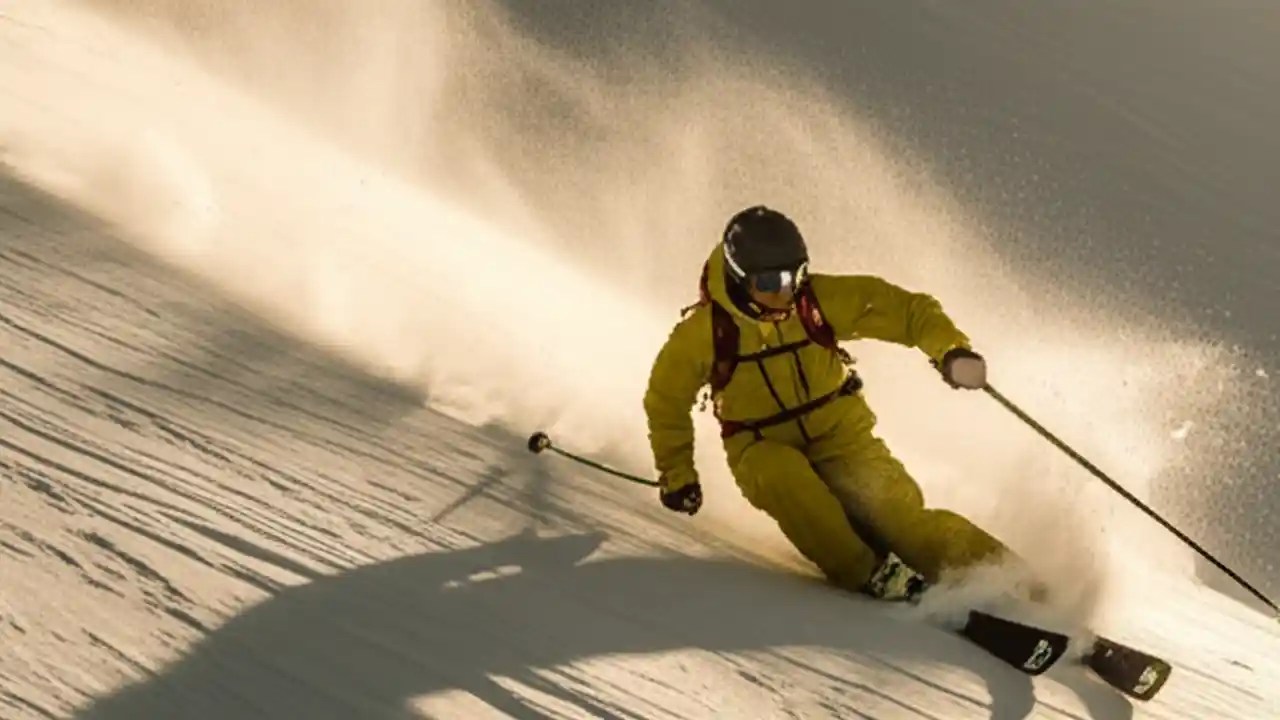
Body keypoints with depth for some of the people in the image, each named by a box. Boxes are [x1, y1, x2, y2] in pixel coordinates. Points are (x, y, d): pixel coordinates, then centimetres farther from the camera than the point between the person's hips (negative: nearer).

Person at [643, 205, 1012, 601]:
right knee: (783, 476, -36)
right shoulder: (703, 331, -13)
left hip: (839, 433, 1)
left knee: (898, 516, -21)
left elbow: (904, 308, -10)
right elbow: (666, 399, 3)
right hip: (765, 451, -1)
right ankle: (869, 573, -33)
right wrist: (676, 474, 5)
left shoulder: (821, 299, -12)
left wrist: (949, 349, -29)